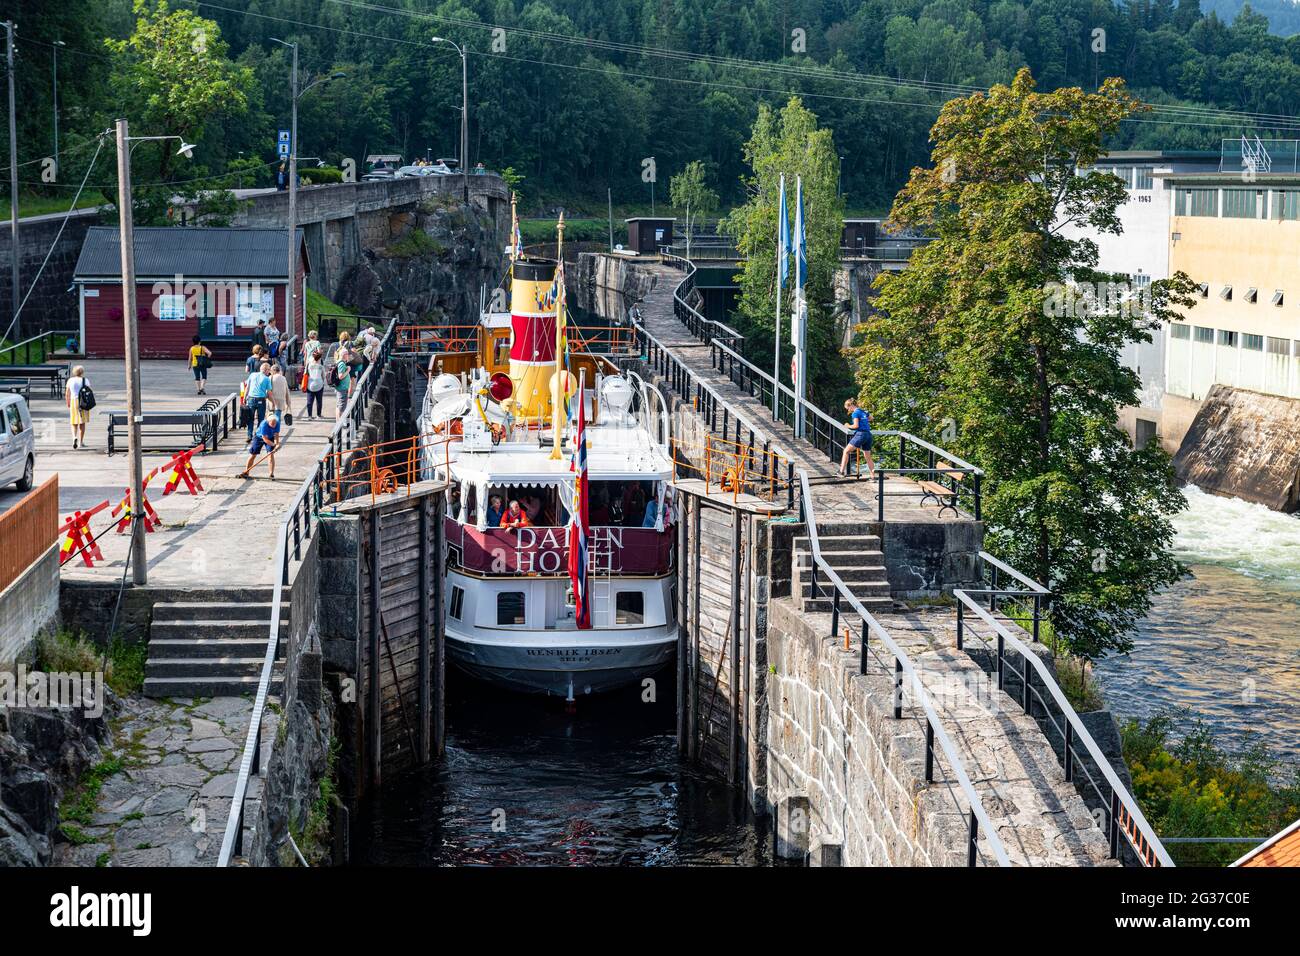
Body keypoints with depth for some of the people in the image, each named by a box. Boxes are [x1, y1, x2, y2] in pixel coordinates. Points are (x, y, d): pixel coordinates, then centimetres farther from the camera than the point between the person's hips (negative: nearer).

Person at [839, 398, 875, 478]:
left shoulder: (855, 413, -7)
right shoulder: (863, 412, 17)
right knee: (868, 457, 12)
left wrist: (848, 426, 2)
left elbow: (856, 426, -15)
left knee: (846, 451, -3)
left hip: (860, 434, -8)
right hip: (868, 435, 8)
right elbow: (871, 418, 36)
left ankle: (842, 471, -11)